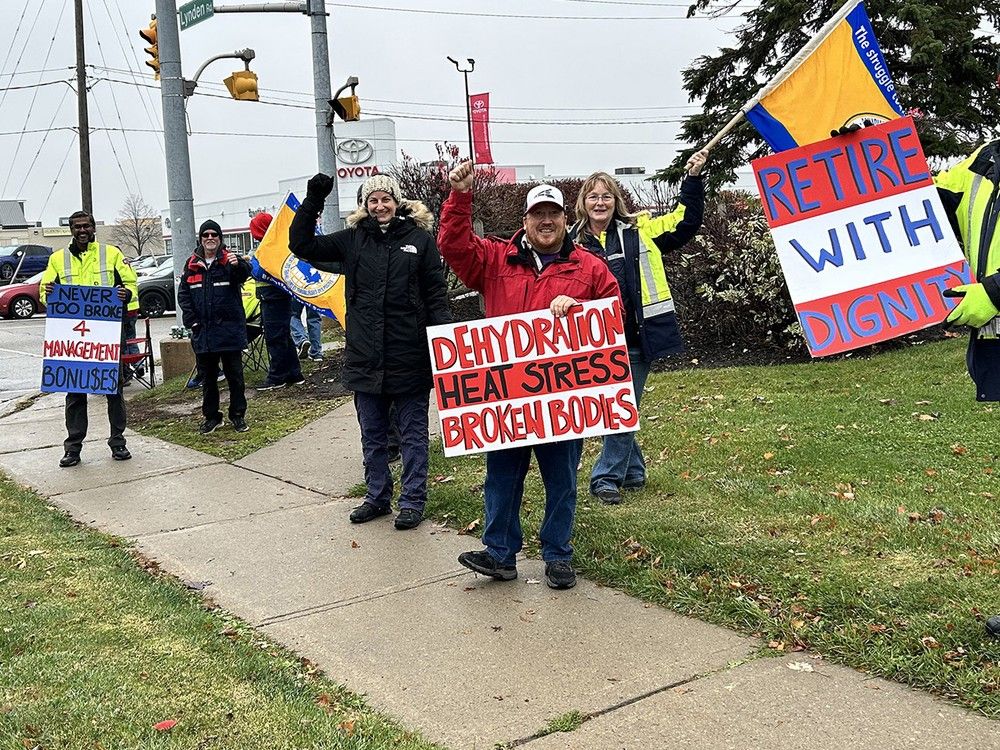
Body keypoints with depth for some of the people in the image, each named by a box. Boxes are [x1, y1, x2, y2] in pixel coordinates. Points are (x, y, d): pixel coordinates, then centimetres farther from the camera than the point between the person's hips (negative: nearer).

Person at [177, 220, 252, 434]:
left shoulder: (230, 260, -2)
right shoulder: (192, 264, 7)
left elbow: (245, 274, -24)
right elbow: (183, 294, 10)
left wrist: (238, 265, -47)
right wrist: (191, 321, 0)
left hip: (229, 329, -3)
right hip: (202, 332, 3)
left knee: (234, 374, 5)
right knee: (207, 376, 11)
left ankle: (238, 415, 17)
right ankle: (211, 417, 23)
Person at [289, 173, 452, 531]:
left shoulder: (419, 238, -1)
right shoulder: (353, 239, 7)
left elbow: (436, 293, -2)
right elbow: (302, 245, 5)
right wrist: (313, 202, -5)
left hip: (410, 354, -3)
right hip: (365, 354, 4)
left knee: (413, 432, 8)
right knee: (372, 433, 15)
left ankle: (413, 500, 18)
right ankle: (377, 496, 29)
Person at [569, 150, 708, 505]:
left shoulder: (639, 231, 6)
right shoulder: (573, 244, 5)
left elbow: (685, 221, 11)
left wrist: (693, 179, 5)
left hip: (636, 341, -1)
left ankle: (607, 478, 15)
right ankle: (632, 471, 24)